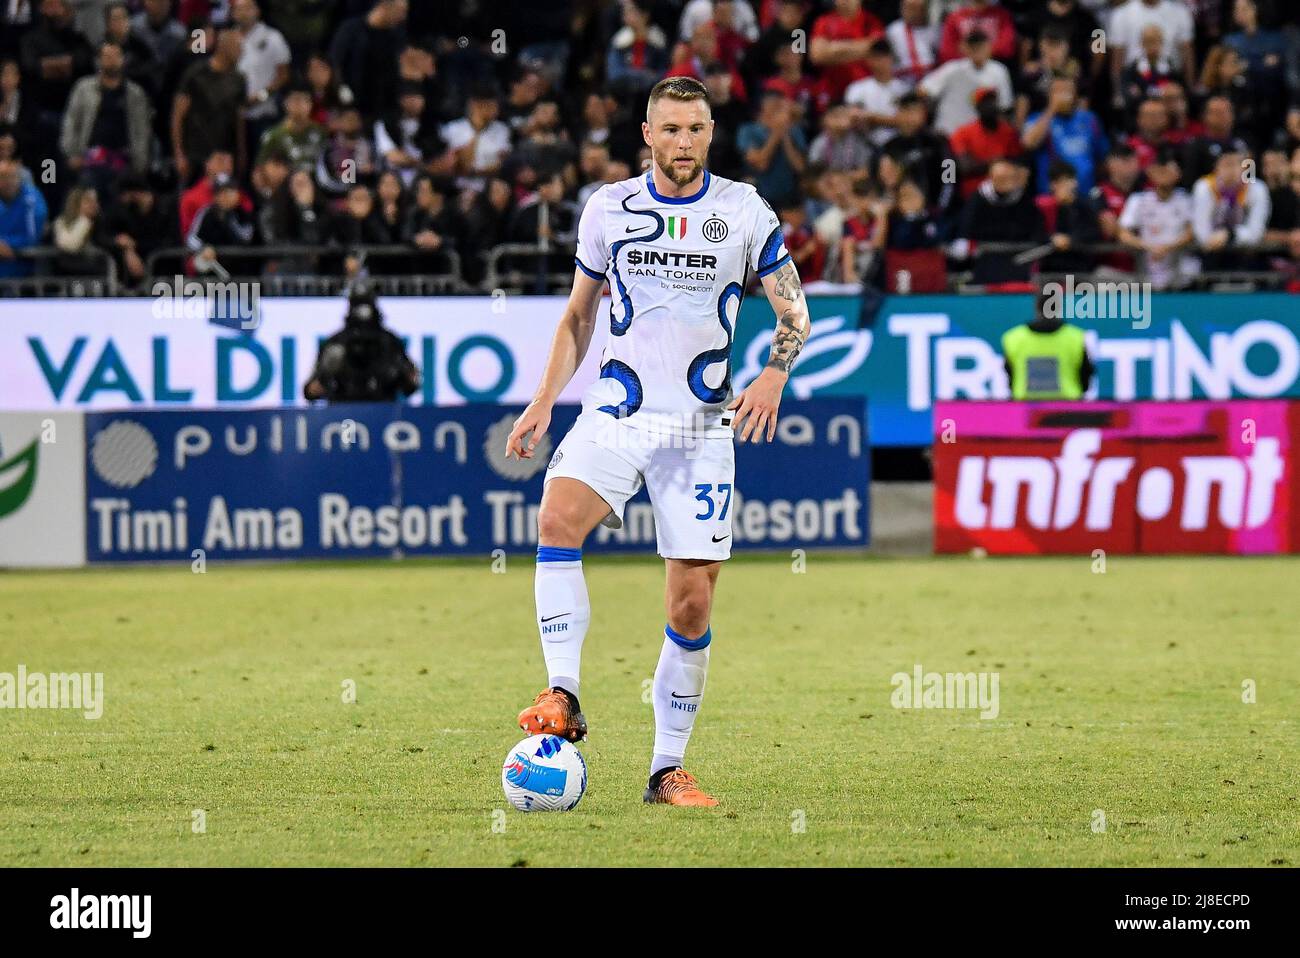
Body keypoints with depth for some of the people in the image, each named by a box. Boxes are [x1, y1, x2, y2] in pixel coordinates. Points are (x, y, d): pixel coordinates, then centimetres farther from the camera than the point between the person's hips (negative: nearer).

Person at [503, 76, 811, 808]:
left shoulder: (744, 211, 1)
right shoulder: (608, 209, 6)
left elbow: (795, 312, 6)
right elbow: (579, 315, 16)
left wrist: (774, 376, -13)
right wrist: (544, 404, 7)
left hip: (703, 425, -1)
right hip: (619, 411, 1)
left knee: (693, 603, -3)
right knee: (558, 519, -29)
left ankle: (669, 769, 10)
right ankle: (564, 698, -28)